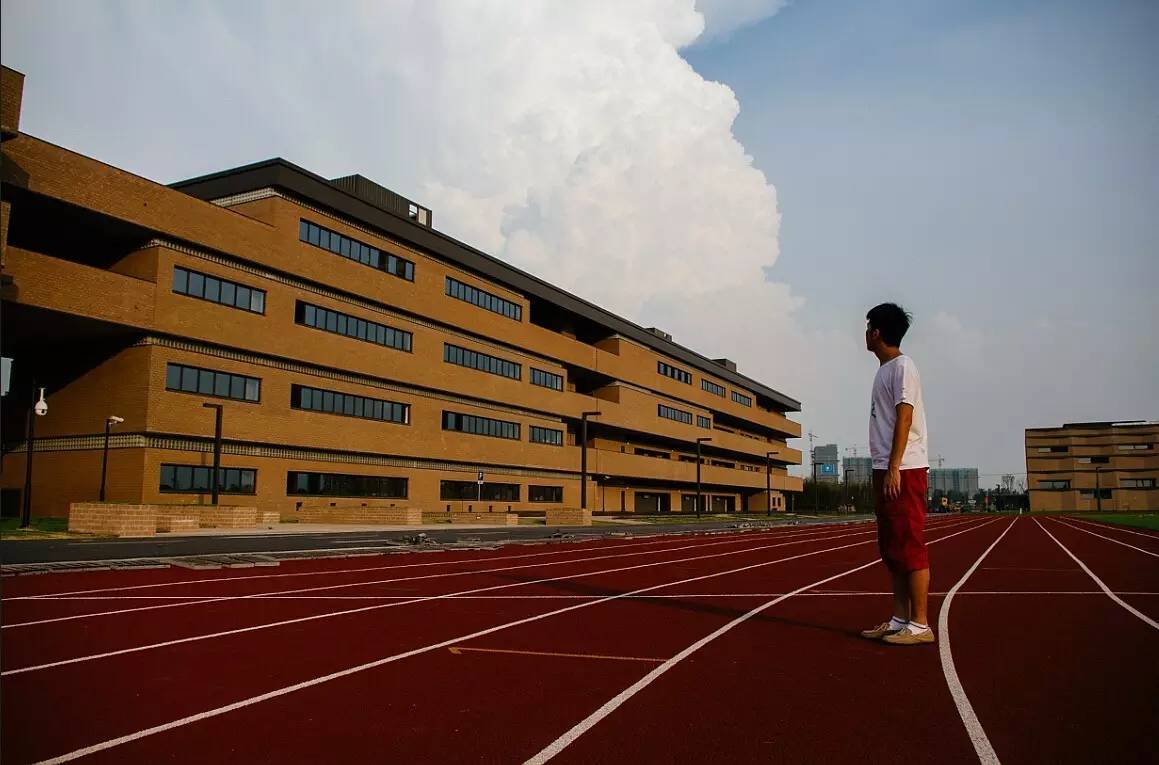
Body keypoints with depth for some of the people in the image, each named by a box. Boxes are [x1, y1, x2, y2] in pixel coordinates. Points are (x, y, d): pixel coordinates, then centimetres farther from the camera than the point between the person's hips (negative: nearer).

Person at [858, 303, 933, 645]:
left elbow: (904, 418, -15)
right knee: (892, 549, 11)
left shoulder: (902, 366, -7)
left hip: (904, 470, -9)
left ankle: (920, 624, -2)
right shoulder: (884, 370, 19)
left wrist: (893, 468, -20)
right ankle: (900, 619, 17)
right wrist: (881, 471, 16)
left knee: (910, 547, -7)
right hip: (886, 470, 9)